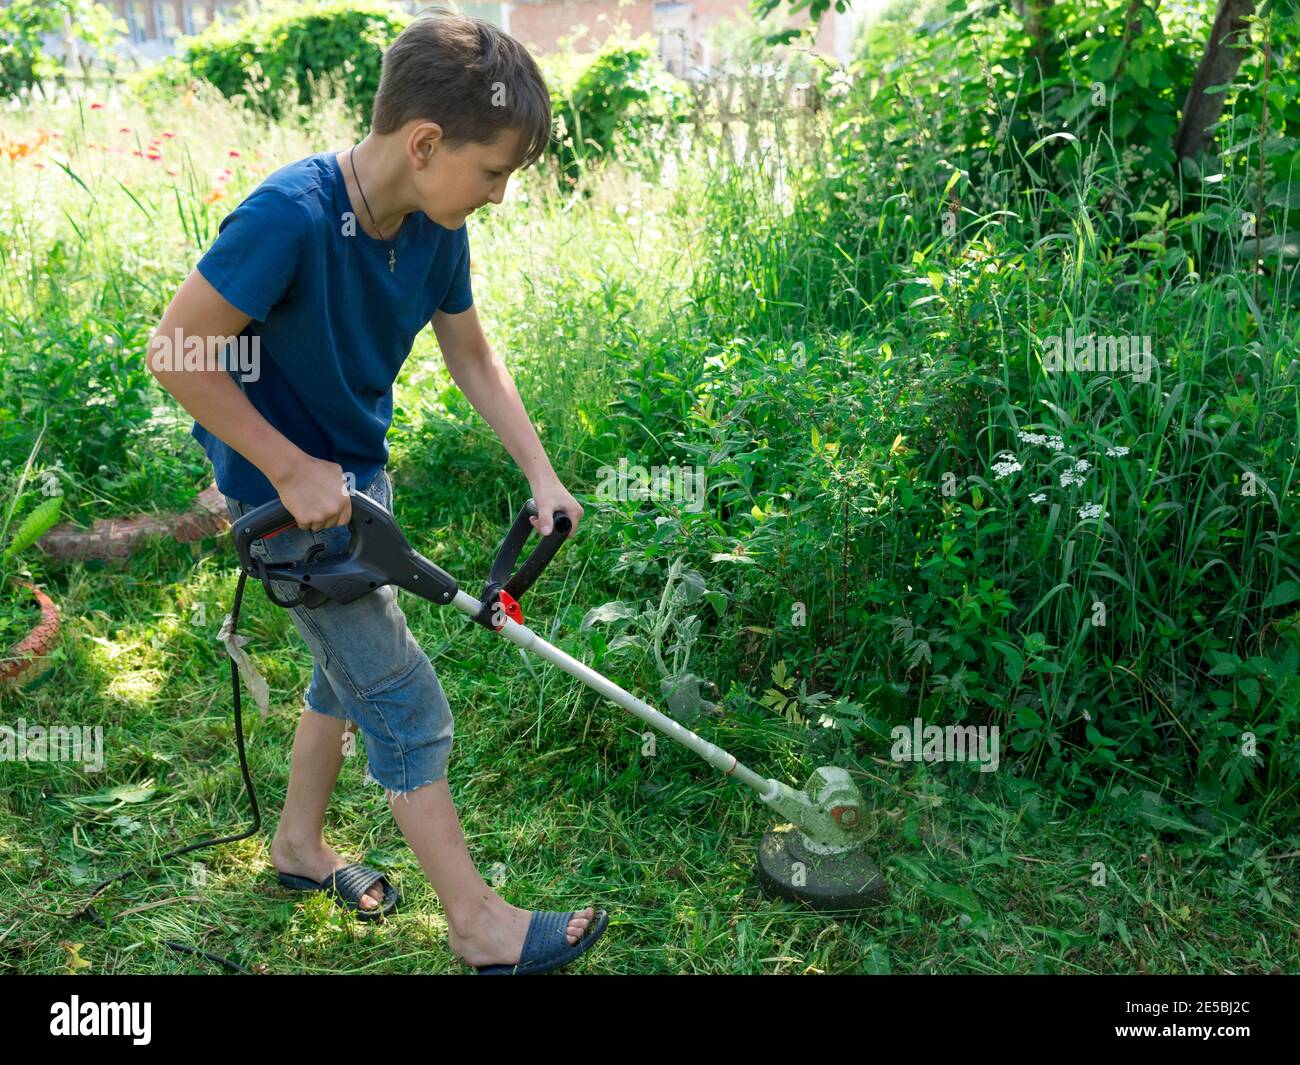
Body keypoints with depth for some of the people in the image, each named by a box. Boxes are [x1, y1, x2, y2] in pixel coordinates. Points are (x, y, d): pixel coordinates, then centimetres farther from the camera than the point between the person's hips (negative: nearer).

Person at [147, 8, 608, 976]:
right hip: (287, 490, -8)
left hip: (358, 473, 8)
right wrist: (295, 470, -21)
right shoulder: (289, 216, -30)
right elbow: (176, 354, -23)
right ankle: (480, 924, 11)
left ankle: (300, 844, 44)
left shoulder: (435, 228, -8)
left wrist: (542, 476, -1)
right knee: (408, 705, -3)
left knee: (354, 666, 21)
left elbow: (473, 357, 5)